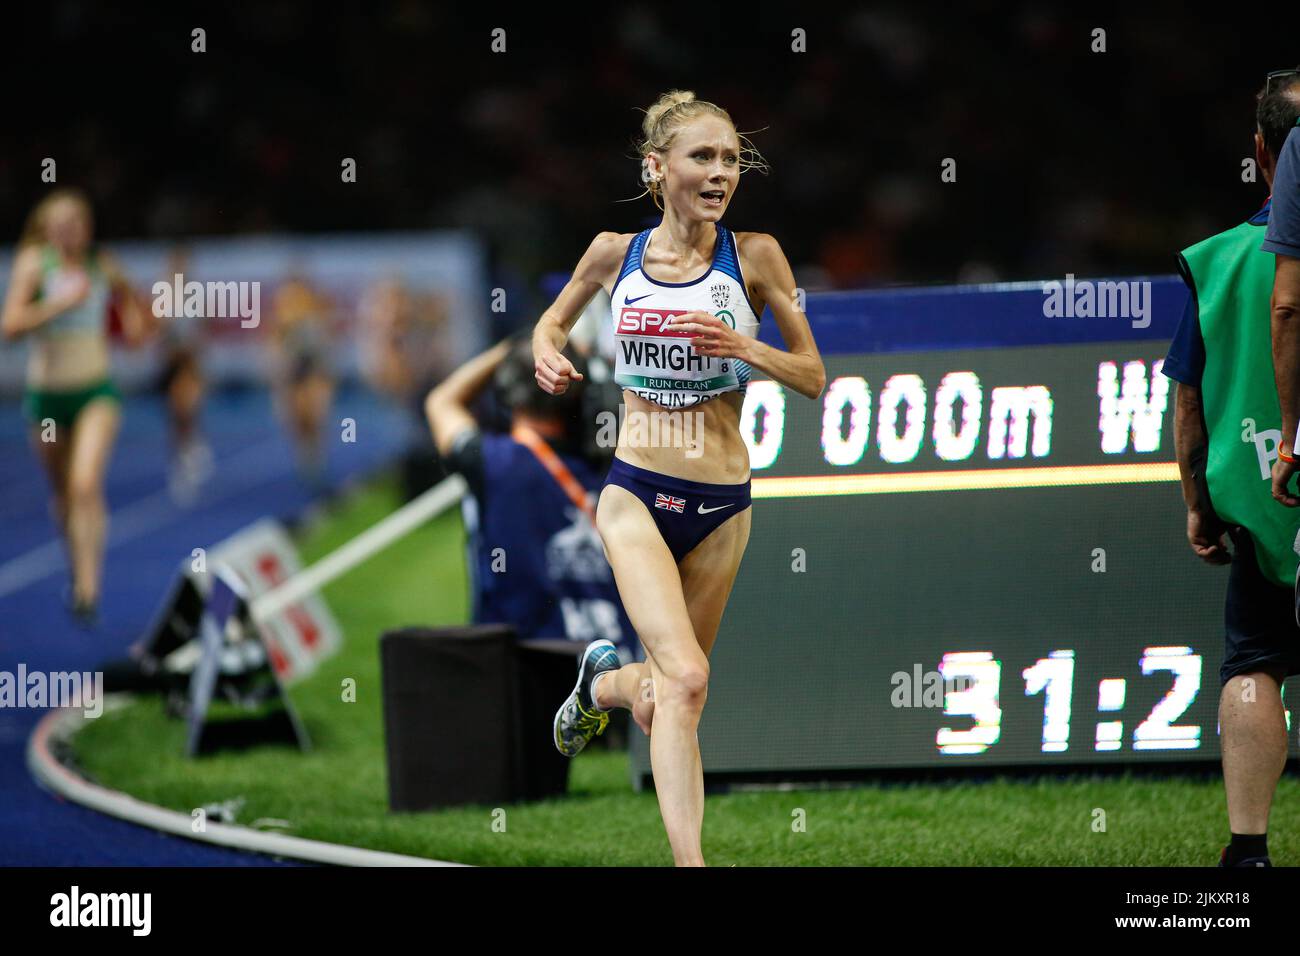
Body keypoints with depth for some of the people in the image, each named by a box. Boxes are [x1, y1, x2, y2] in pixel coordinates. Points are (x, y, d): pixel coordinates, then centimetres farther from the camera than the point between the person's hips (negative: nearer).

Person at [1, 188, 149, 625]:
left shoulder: (103, 266, 0)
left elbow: (127, 299, 20)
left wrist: (134, 321, 2)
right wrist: (60, 303, -24)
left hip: (96, 391, -1)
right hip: (46, 394, 1)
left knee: (86, 485, -19)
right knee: (63, 493, 14)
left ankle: (88, 588, -22)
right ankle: (78, 572, 39)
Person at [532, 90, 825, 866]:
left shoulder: (754, 255, -3)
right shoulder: (615, 254, 1)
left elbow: (813, 377, 1)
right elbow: (556, 316, 21)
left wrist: (744, 347, -17)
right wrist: (547, 350, -2)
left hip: (722, 507, 2)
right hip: (637, 496, -2)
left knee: (667, 698, 14)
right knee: (685, 677, -22)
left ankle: (603, 680, 49)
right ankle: (689, 859, -21)